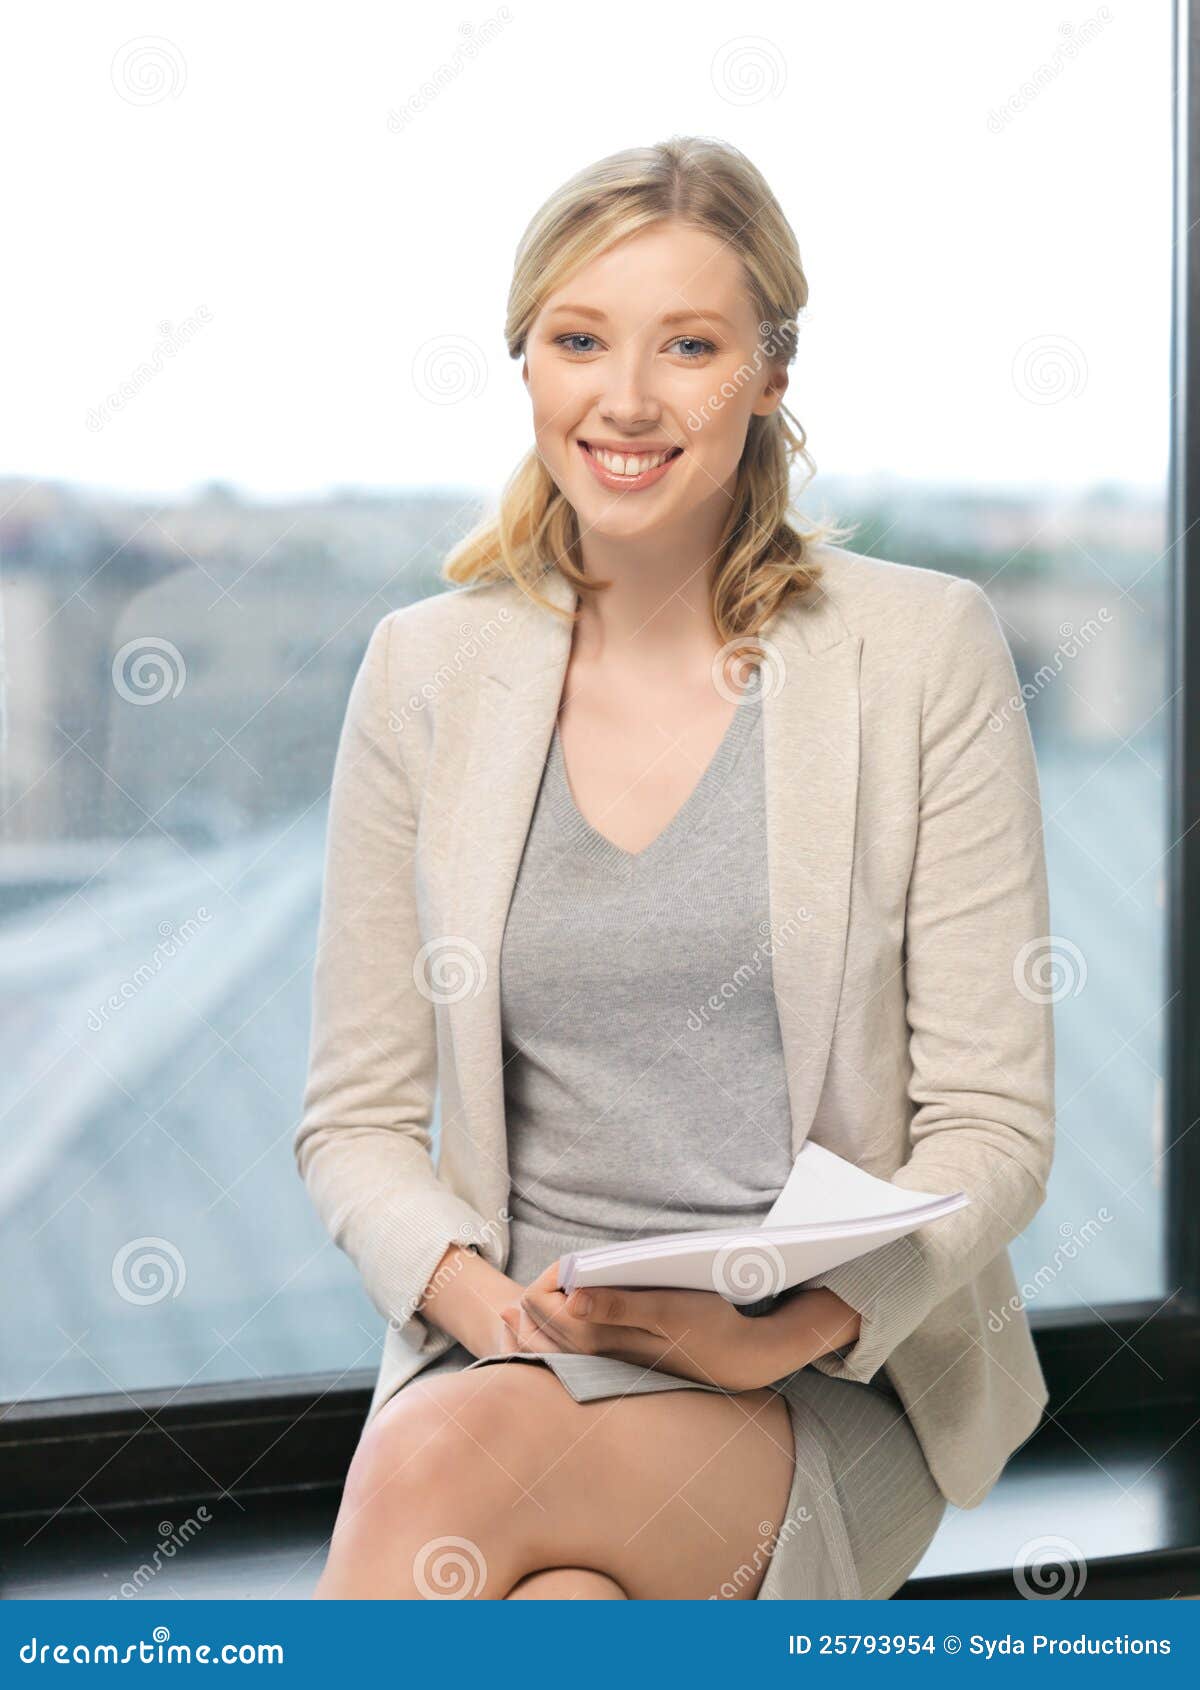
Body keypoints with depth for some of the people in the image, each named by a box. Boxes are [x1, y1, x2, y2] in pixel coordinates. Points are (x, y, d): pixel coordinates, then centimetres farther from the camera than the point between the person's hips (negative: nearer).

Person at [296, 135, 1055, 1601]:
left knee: (438, 1466, -31)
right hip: (510, 1355, 2)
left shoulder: (923, 649, -2)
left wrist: (775, 1334, -19)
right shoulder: (425, 670, 5)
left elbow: (993, 1128, -3)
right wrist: (481, 1299, -13)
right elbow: (355, 1119, 7)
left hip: (834, 1380, -1)